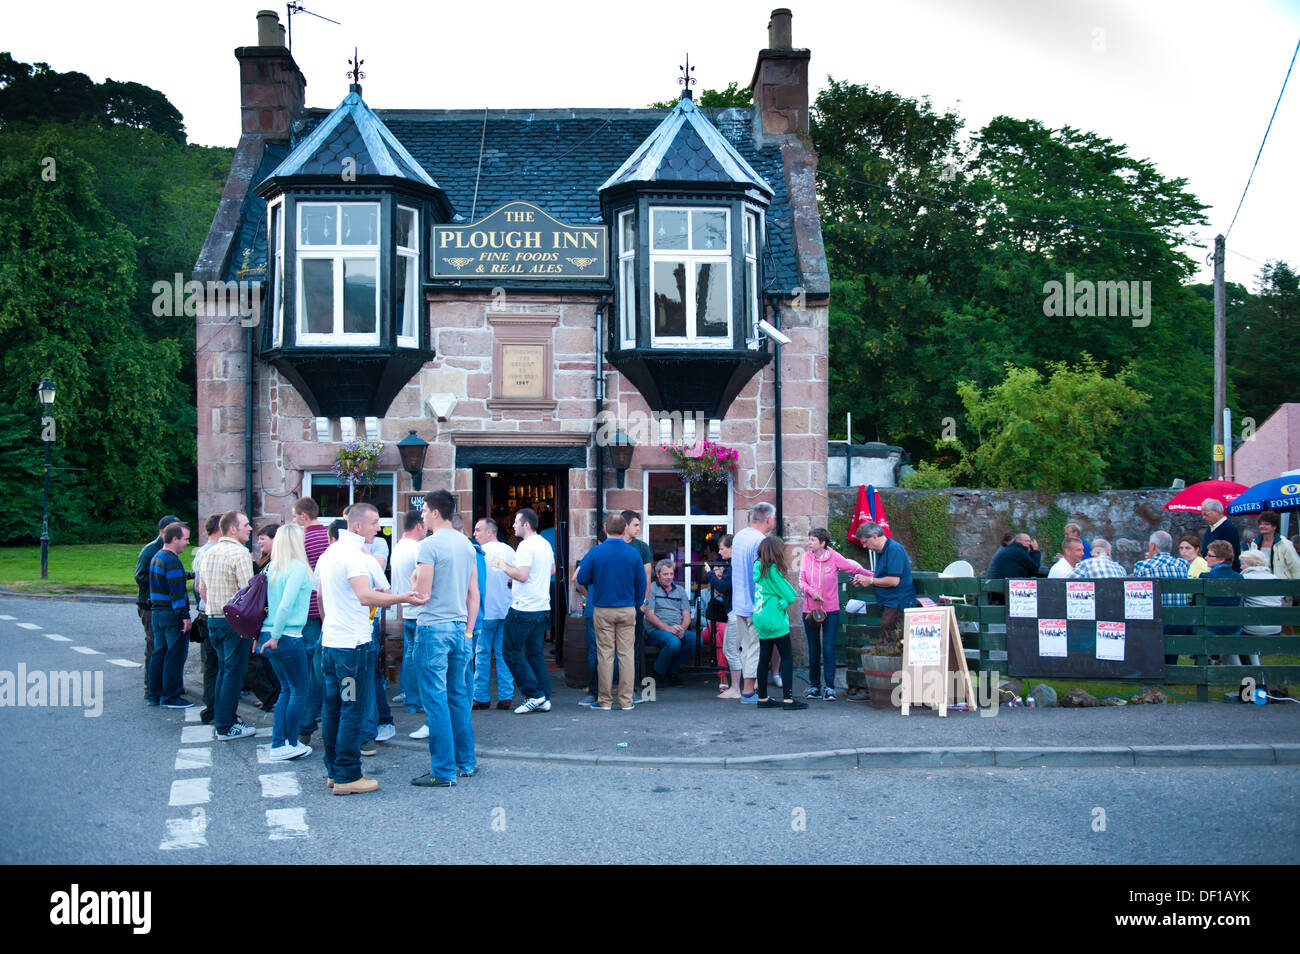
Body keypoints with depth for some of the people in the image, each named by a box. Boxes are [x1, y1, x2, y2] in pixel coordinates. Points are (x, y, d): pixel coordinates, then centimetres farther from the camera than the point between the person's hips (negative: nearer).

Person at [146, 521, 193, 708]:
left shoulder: (156, 558, 15)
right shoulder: (172, 560, -17)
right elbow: (177, 591, -21)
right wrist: (184, 616, -21)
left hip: (156, 613, 10)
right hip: (172, 615, -10)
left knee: (159, 653, 15)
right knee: (175, 655, -3)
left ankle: (154, 694, 21)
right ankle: (170, 697, 1)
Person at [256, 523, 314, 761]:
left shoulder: (273, 568, 9)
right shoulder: (298, 568, -14)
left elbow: (265, 601, 11)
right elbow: (286, 604, -21)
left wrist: (262, 634, 15)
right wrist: (276, 636, -15)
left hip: (270, 636, 8)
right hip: (288, 637, -8)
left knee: (286, 689, 16)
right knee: (299, 689, 6)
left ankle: (278, 744, 15)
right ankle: (291, 744, 11)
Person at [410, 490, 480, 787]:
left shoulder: (430, 545, -11)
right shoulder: (467, 544, 11)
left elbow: (423, 593, -14)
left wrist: (415, 577, 7)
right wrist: (468, 631, 17)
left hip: (434, 628, -7)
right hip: (459, 627, 7)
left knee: (435, 699, -3)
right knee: (459, 696, 14)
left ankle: (443, 771, 0)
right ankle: (466, 763, 21)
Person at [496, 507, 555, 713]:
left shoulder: (526, 546, -14)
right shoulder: (546, 544, 14)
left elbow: (522, 575, -24)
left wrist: (503, 566, -7)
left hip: (524, 609, -9)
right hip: (542, 608, 9)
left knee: (512, 652, 0)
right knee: (536, 653, 12)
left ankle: (534, 695, -3)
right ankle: (544, 699, 10)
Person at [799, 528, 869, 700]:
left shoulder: (834, 557, -6)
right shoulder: (806, 557, 0)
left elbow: (854, 567, 5)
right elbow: (801, 581, 2)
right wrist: (811, 591, -17)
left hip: (831, 610, -2)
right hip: (810, 610, 3)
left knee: (828, 650, -7)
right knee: (813, 650, 10)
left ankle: (829, 686, 1)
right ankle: (814, 686, 21)